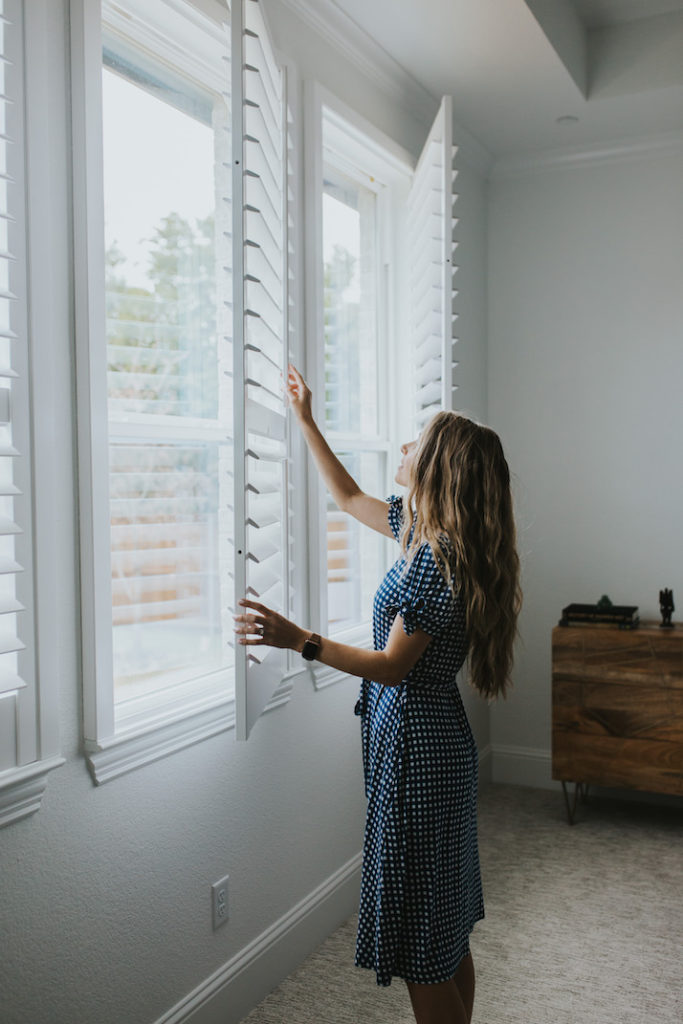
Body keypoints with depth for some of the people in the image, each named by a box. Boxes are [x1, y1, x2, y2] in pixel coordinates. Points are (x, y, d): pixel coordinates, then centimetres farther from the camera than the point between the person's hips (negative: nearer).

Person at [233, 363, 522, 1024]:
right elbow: (348, 497, 21)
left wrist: (300, 640, -30)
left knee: (423, 942, 4)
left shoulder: (438, 557, -21)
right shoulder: (422, 529, 7)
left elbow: (393, 666, -21)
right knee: (445, 930, 21)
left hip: (418, 744, -10)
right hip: (434, 738, 10)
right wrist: (304, 421, 24)